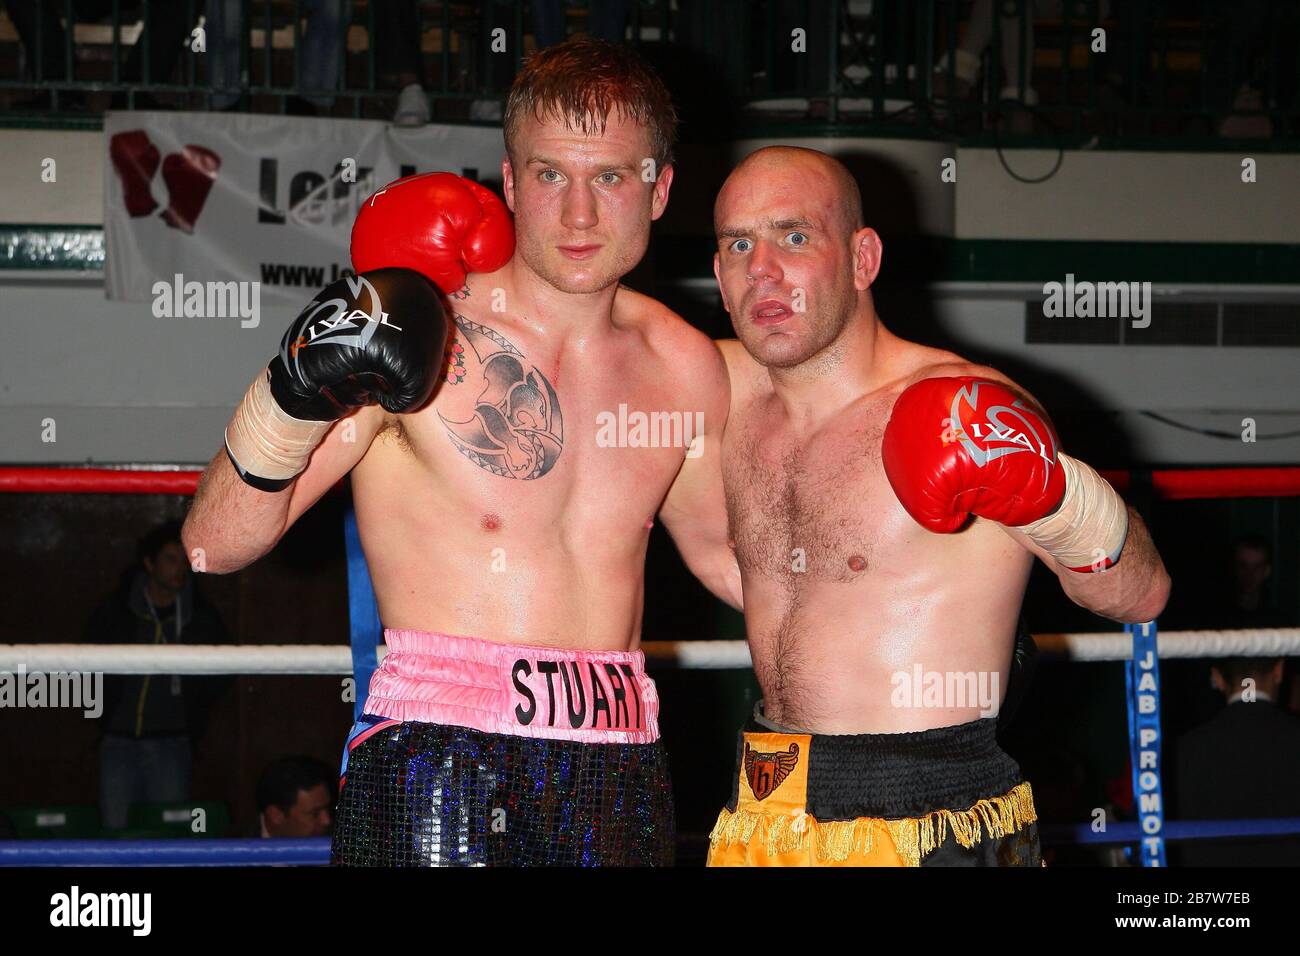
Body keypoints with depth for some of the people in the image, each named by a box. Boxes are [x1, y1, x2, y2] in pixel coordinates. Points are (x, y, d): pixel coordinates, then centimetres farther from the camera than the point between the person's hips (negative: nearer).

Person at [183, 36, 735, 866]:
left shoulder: (685, 367, 9)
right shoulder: (419, 333, -7)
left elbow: (720, 550, 28)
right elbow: (218, 543, -9)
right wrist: (297, 393, -24)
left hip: (619, 771, 5)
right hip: (433, 767, -4)